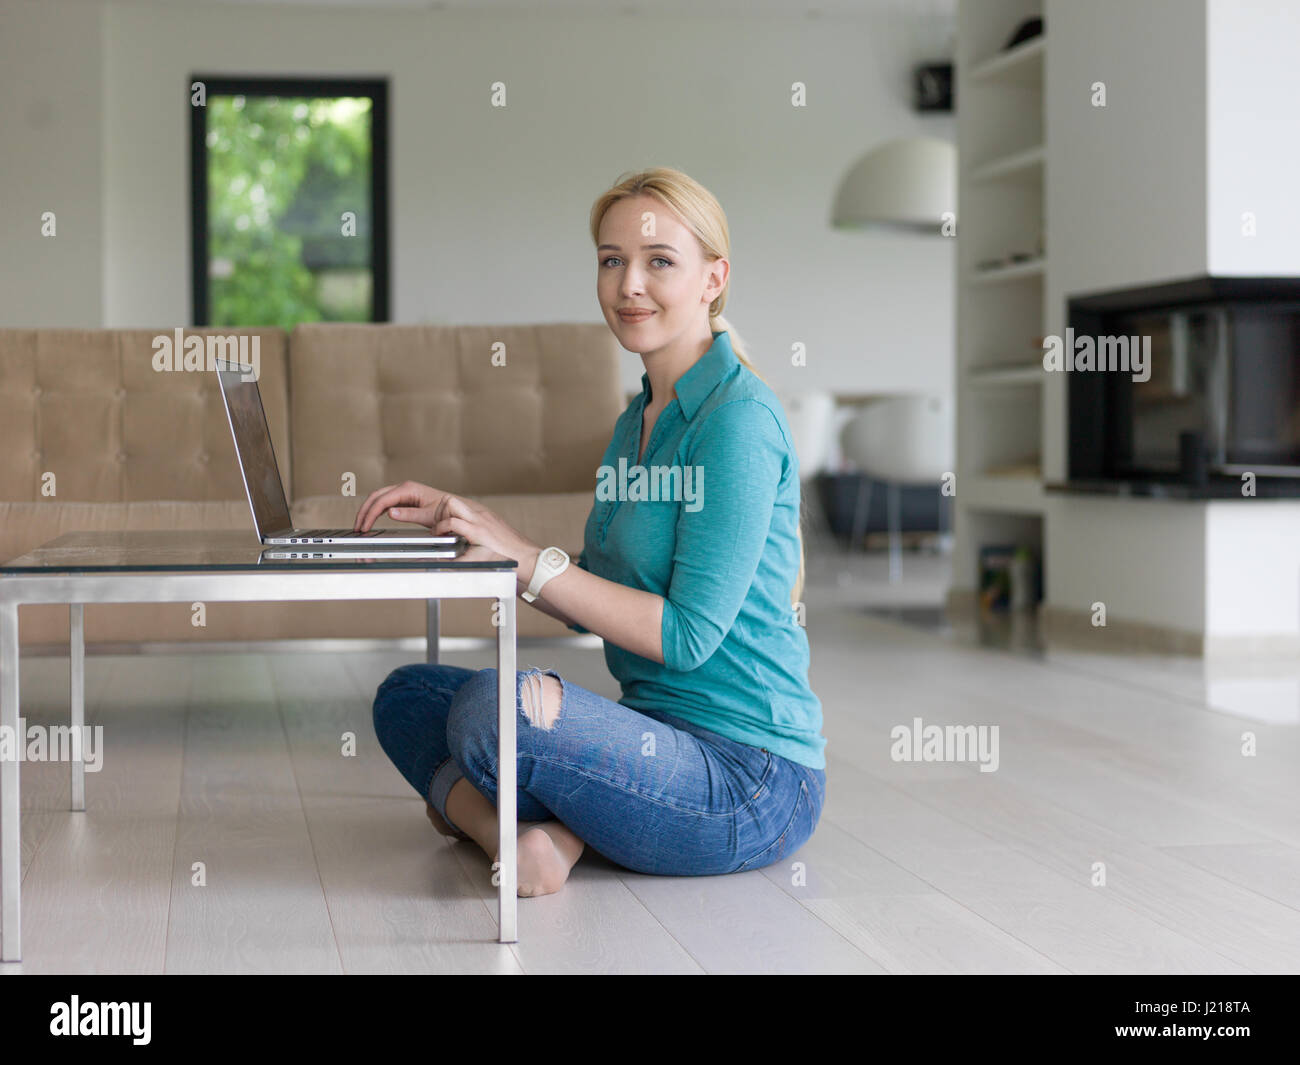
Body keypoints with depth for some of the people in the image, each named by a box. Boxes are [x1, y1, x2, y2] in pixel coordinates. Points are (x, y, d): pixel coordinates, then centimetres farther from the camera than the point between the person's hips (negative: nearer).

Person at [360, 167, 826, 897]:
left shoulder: (739, 419, -15)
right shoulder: (639, 421, 14)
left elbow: (687, 634, -19)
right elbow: (597, 603, 15)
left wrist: (526, 559, -19)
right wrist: (463, 522, 6)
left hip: (751, 782, -10)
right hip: (662, 738, 10)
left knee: (497, 704, -30)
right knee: (406, 695, 9)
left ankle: (456, 795, 2)